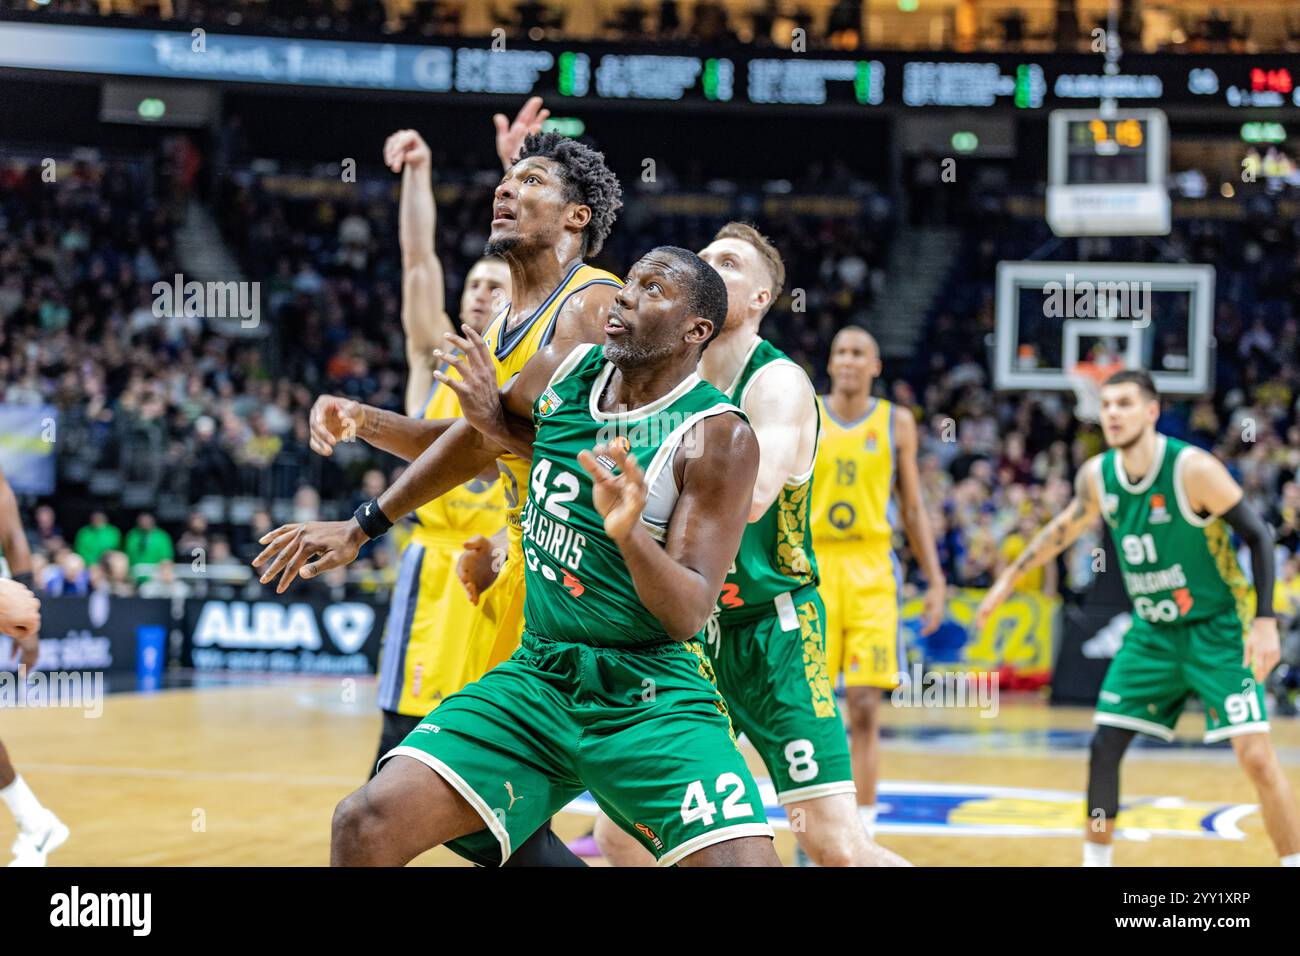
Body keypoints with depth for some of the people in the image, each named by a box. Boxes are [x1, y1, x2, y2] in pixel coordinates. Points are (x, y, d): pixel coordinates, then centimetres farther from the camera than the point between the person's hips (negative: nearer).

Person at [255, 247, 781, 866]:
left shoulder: (719, 439, -13)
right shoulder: (563, 372, 3)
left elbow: (689, 616, -17)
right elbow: (479, 439, 24)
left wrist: (630, 534, -36)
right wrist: (362, 527, 28)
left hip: (653, 698, -4)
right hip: (537, 677, 4)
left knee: (743, 862, -27)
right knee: (368, 822, -13)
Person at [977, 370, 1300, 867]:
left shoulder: (1193, 469, -21)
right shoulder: (1097, 475, -4)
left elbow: (1258, 535, -16)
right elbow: (1066, 526, 17)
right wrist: (1010, 578, 24)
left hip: (1219, 629, -5)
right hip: (1153, 632, 5)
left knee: (1256, 756, -15)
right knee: (1104, 745, 0)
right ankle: (1096, 858, 16)